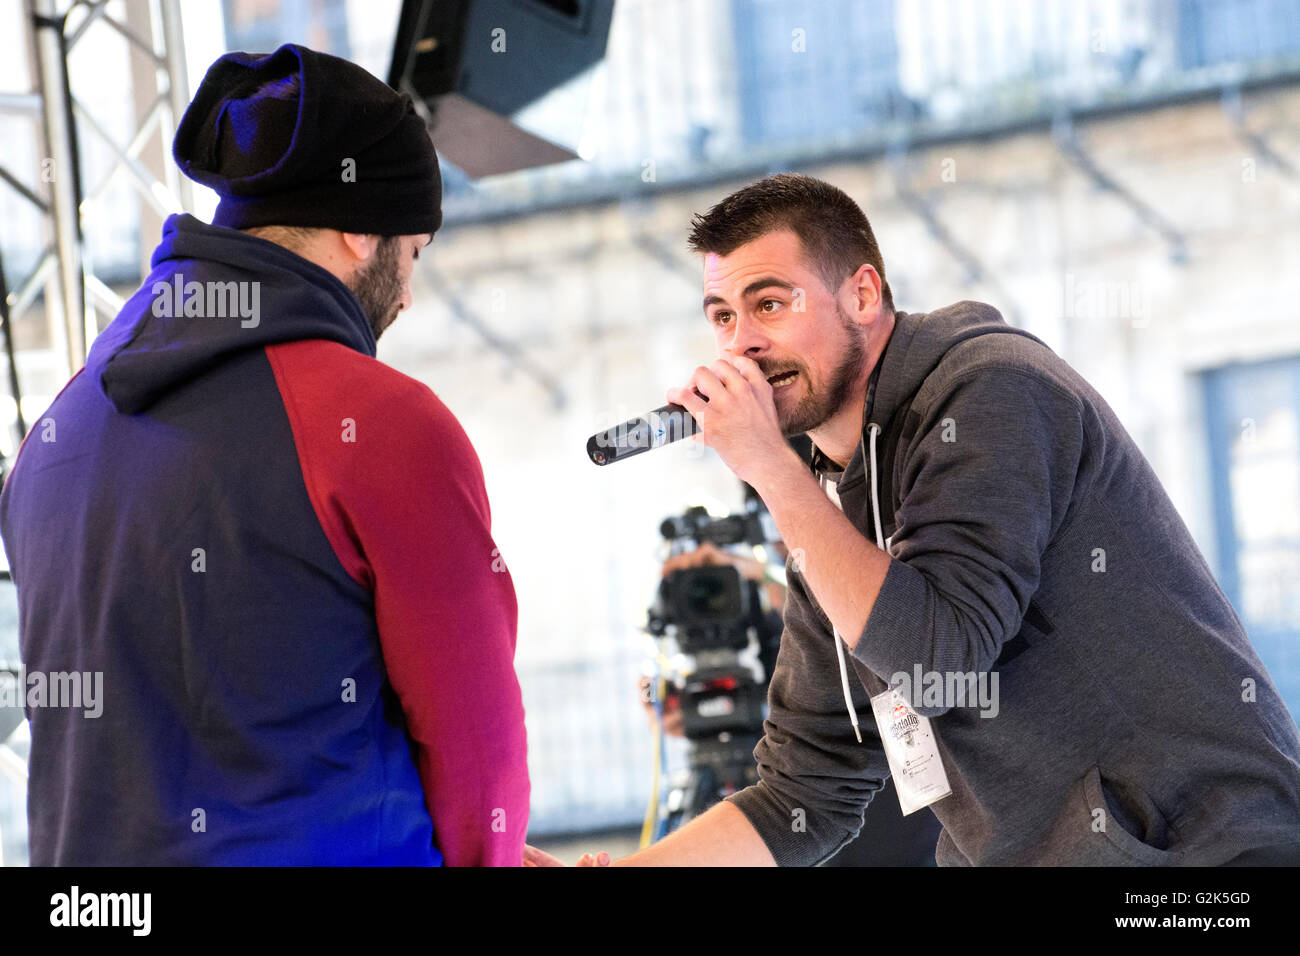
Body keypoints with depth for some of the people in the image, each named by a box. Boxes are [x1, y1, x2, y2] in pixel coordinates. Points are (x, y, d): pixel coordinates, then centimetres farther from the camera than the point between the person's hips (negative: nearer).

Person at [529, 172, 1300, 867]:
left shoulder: (990, 388, -10)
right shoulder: (832, 502, 12)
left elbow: (935, 657, -19)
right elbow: (805, 798, 14)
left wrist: (772, 468, -13)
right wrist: (615, 876, 3)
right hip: (1014, 858, 7)